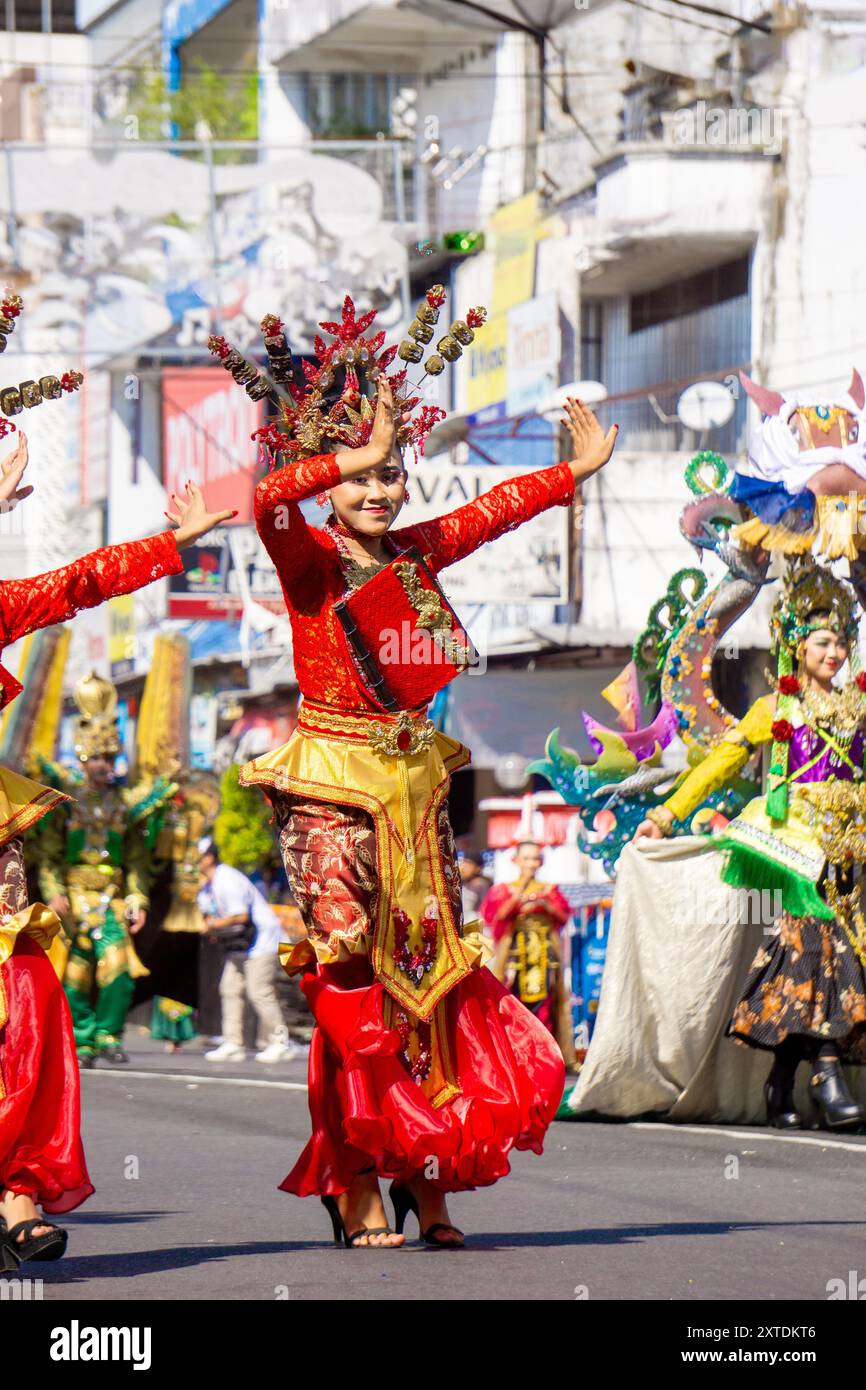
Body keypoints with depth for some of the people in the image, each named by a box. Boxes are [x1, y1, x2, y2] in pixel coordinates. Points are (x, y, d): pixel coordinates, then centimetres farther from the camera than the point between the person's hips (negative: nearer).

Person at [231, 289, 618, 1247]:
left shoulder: (412, 553, 9)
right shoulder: (309, 558, -6)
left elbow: (493, 510, 23)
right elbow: (267, 500, -26)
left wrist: (577, 471, 24)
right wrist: (353, 455, -30)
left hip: (409, 784, 6)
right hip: (331, 789, -6)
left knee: (431, 974, 2)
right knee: (350, 983, -7)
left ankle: (423, 1178, 7)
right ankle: (356, 1185, -2)